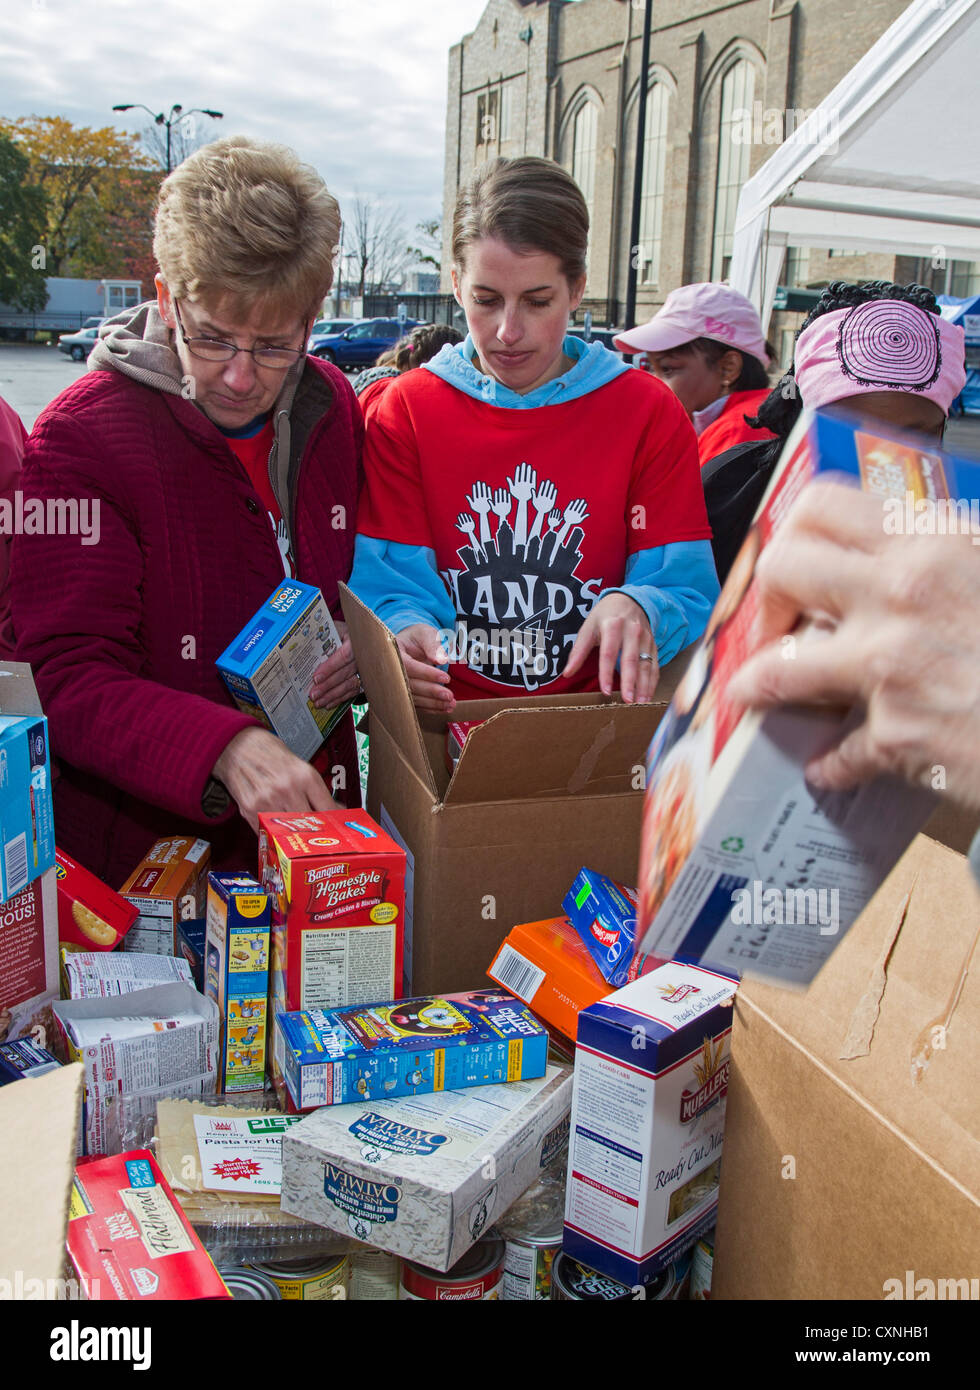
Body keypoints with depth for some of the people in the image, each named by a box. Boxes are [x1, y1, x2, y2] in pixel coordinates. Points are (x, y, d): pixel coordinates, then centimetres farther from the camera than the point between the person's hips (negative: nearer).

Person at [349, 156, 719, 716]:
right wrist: (406, 632, -24)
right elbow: (387, 581, -1)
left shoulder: (650, 413, 3)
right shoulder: (405, 411, 4)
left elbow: (686, 590, 0)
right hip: (447, 721, 1)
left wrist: (637, 609, -23)